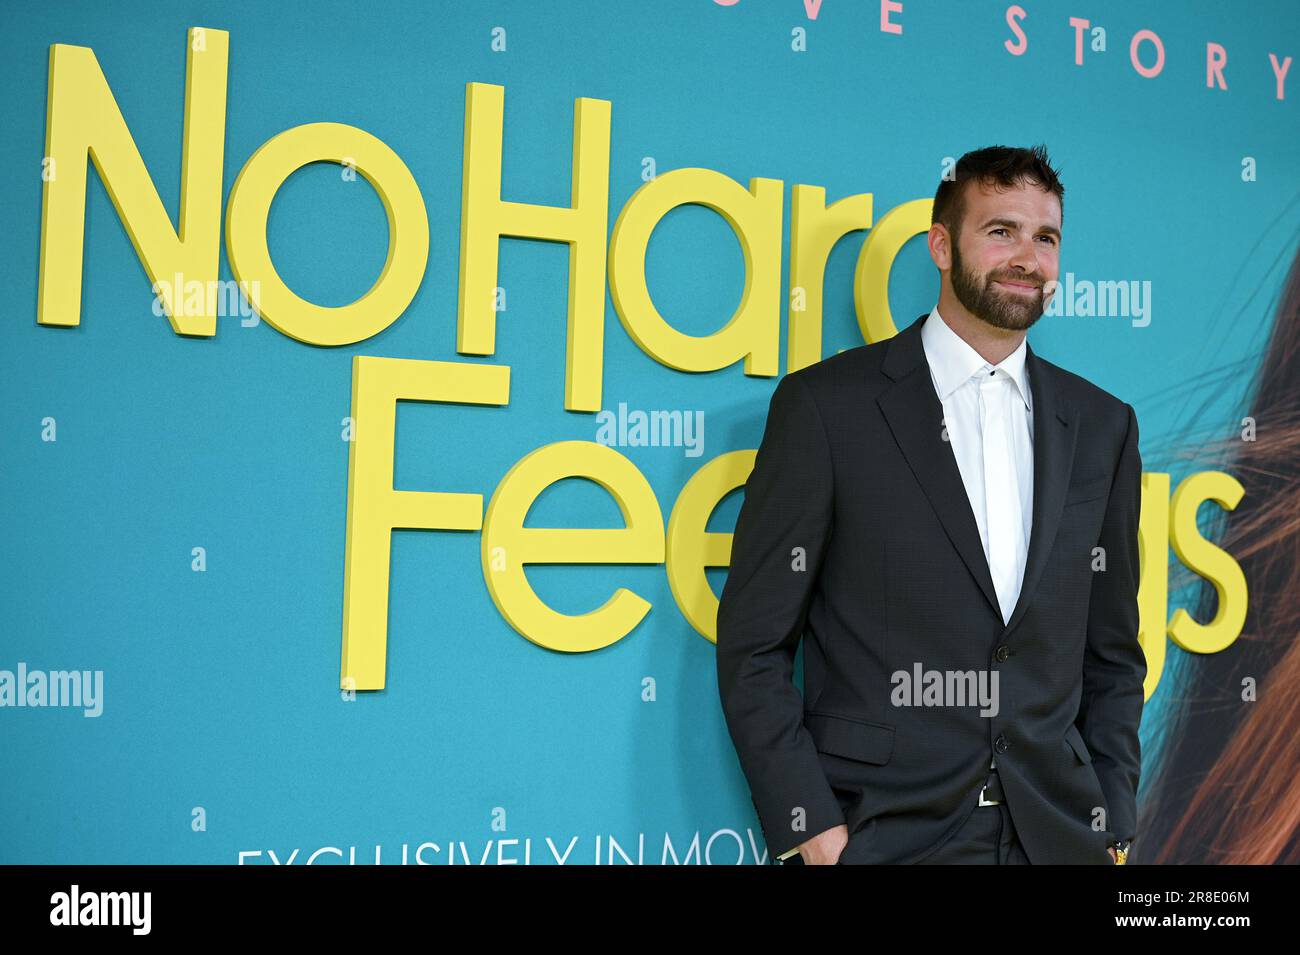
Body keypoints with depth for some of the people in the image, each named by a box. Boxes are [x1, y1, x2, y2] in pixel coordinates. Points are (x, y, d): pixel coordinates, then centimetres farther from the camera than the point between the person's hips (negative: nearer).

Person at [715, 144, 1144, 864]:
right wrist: (812, 829, -12)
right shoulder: (826, 404, -6)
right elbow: (753, 644, -7)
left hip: (1058, 834, 4)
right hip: (883, 836, -3)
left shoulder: (1103, 426, 7)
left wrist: (1111, 825, 4)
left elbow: (1112, 652, 12)